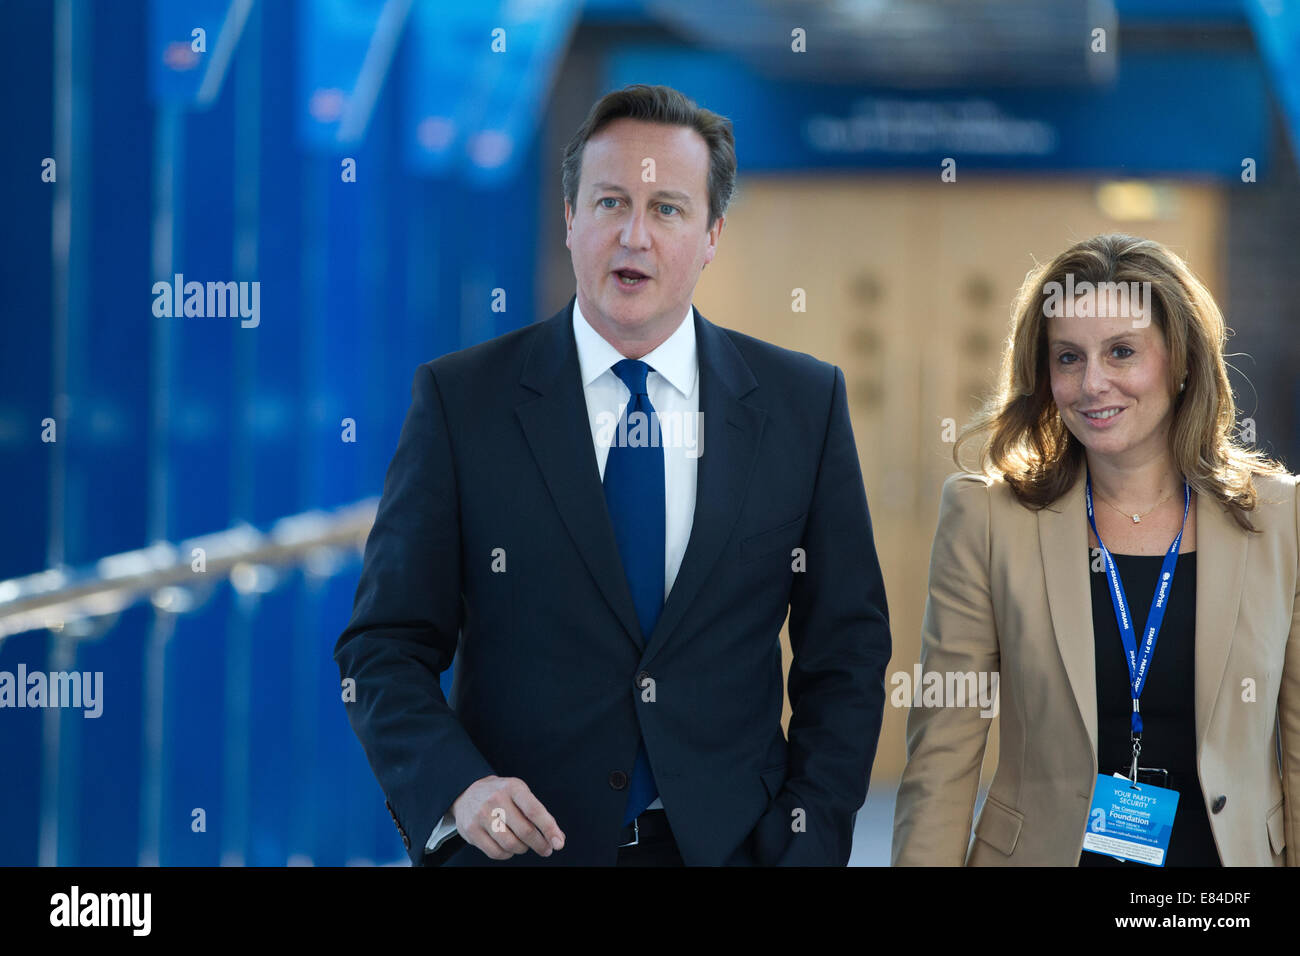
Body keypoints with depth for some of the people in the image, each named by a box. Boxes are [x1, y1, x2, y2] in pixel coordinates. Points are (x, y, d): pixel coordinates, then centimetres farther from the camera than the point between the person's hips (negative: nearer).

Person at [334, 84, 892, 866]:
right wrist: (456, 787, -20)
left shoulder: (805, 404, 1)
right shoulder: (461, 400, -3)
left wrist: (807, 846, -6)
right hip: (520, 843, -1)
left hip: (728, 844, 1)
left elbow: (845, 653, 4)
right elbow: (388, 646, -4)